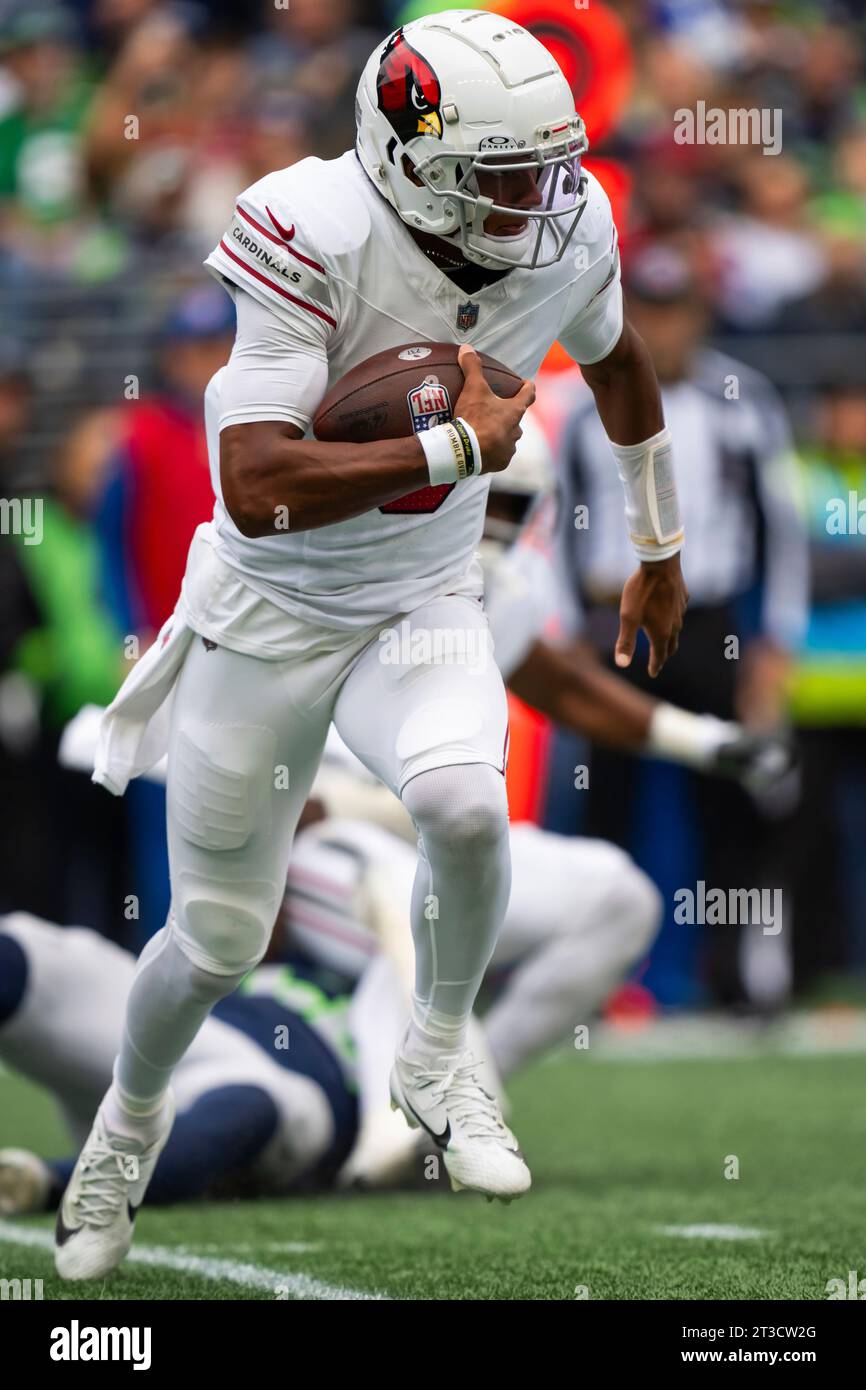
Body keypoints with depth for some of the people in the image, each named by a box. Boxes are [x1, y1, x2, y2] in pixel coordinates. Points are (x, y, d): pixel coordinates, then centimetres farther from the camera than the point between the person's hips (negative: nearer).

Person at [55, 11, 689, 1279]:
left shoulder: (567, 234, -12)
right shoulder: (320, 237, -29)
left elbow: (617, 361, 13)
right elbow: (256, 491, -36)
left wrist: (660, 547, 24)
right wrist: (457, 444, -34)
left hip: (425, 604, 3)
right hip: (270, 615, -3)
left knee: (463, 800, -30)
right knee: (218, 942, 8)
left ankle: (438, 1056, -1)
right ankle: (134, 1111, 42)